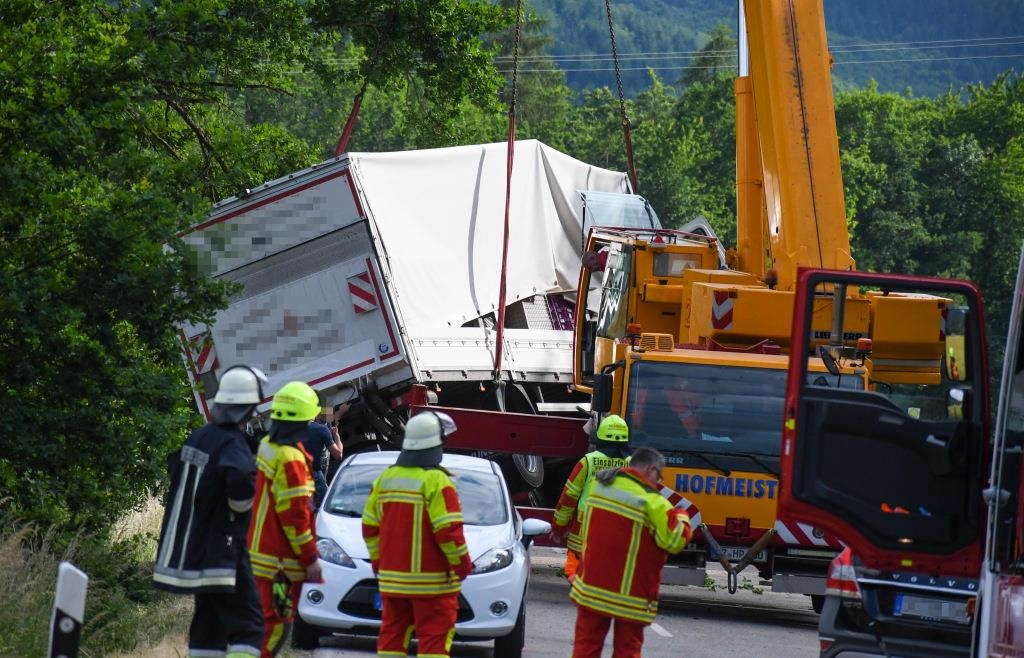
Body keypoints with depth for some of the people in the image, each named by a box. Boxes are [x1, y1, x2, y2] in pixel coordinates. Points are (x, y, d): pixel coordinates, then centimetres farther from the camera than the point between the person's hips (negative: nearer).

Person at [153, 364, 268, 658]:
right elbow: (241, 479, -37)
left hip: (190, 552, 9)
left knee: (207, 623, 16)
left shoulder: (197, 437, 9)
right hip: (221, 553, -9)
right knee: (247, 626, -9)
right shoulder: (232, 445, -18)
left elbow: (173, 467, 26)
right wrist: (241, 503, -15)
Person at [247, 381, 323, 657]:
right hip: (281, 559, -10)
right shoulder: (290, 459, -20)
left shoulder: (268, 447, 11)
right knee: (278, 622, -6)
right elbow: (294, 514, -20)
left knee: (265, 617, 17)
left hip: (259, 549, 10)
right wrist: (310, 557, -14)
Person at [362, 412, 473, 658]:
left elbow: (370, 527, 12)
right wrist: (462, 564, -5)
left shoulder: (386, 478, 8)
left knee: (392, 636, 11)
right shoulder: (436, 481, -14)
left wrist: (377, 560, 23)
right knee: (434, 638, -4)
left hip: (392, 577, 6)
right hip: (431, 580, -6)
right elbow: (448, 530, -17)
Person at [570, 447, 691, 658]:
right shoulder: (652, 502, -16)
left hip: (591, 585, 5)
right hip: (630, 594, -5)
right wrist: (681, 516, 5)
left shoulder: (599, 486, 4)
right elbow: (675, 541, -14)